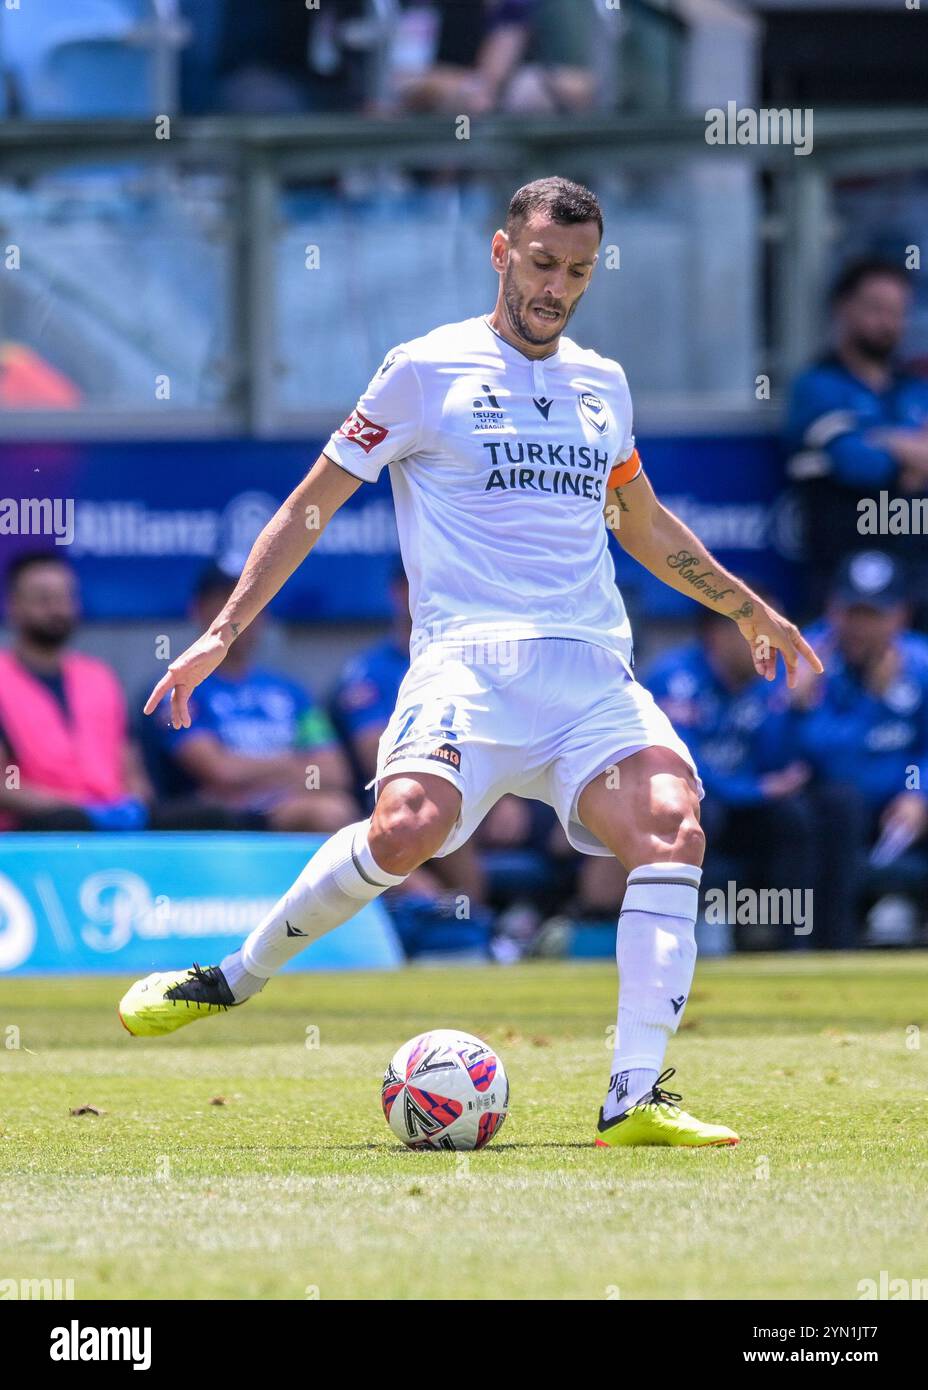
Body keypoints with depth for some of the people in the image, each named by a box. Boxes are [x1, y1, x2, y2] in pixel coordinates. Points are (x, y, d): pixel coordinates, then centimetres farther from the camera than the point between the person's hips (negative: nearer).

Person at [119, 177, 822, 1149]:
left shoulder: (601, 384, 20)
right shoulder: (428, 369, 5)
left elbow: (645, 527, 37)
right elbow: (312, 504, 8)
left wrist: (748, 610, 41)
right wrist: (224, 631, 2)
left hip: (595, 671, 4)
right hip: (470, 658, -4)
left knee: (672, 828, -22)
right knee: (409, 827, -31)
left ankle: (636, 1097, -25)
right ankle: (237, 977, -7)